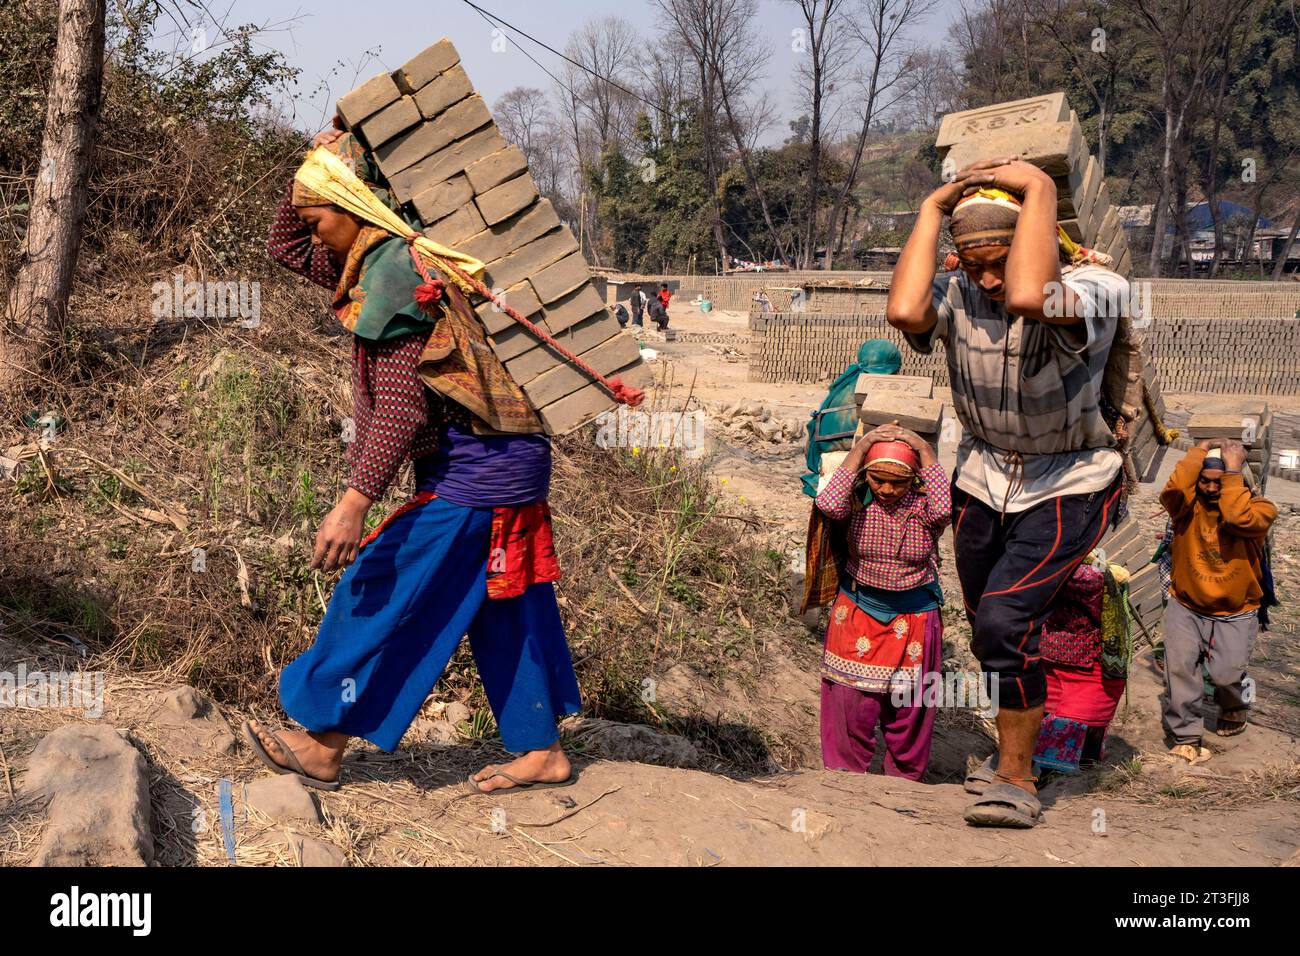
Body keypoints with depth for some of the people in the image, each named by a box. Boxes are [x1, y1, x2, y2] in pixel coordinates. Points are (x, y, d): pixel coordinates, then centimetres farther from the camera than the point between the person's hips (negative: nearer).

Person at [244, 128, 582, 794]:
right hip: (501, 463, 10)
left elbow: (400, 406, -25)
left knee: (378, 596, -3)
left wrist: (354, 502, -28)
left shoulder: (391, 272, -17)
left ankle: (320, 745, 8)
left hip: (473, 470, -10)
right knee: (503, 611, 14)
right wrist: (316, 165, 15)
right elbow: (283, 248, 27)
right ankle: (542, 753, 21)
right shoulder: (386, 260, 14)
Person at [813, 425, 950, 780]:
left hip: (914, 617, 0)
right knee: (851, 700, 2)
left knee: (908, 707, 9)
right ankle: (845, 772, 19)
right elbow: (829, 504, -32)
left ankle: (905, 777, 27)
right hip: (858, 612, 0)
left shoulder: (923, 505, -10)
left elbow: (944, 508, -33)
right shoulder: (858, 501, -10)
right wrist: (858, 450, -24)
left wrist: (925, 452, -24)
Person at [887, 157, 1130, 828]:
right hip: (983, 478, 5)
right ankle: (1016, 745, 44)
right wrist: (932, 209, -25)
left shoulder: (1096, 287, -25)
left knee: (1004, 621, -19)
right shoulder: (958, 293, -12)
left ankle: (1016, 780, 1)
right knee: (988, 631, 18)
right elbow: (904, 312, -35)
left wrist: (1039, 190, -37)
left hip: (1068, 485, -5)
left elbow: (1027, 298, -48)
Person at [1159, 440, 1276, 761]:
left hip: (1235, 614, -1)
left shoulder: (1260, 508, -8)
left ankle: (1234, 710, 26)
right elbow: (1172, 492, -28)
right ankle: (1185, 736, 0)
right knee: (1179, 666, -16)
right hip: (1186, 607, 1)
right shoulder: (1189, 504, -3)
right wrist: (1199, 452, -17)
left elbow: (1239, 518, -31)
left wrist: (1233, 472, -24)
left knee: (1227, 674, -11)